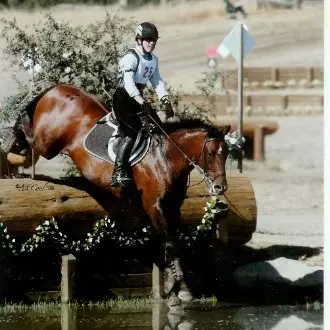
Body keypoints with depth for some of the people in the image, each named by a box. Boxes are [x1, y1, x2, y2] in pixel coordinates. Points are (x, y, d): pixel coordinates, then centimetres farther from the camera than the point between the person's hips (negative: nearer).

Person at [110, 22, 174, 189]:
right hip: (123, 99, -9)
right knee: (131, 133, -20)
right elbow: (128, 83, -28)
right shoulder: (131, 57, -17)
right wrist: (143, 104, -37)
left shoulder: (153, 59, 11)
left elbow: (158, 82, 11)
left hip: (138, 99, 9)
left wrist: (166, 101, -6)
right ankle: (118, 174, -23)